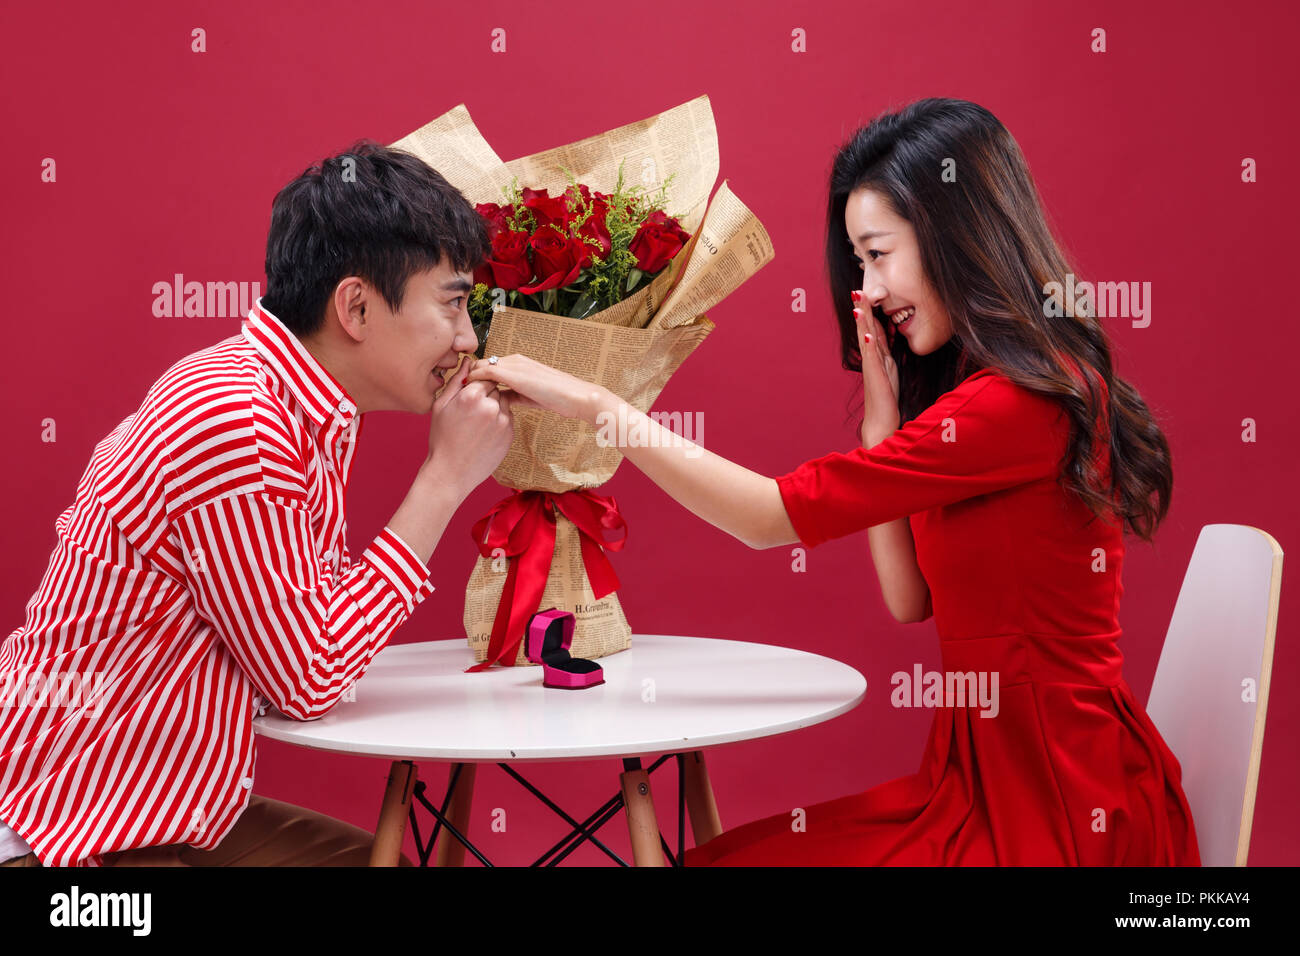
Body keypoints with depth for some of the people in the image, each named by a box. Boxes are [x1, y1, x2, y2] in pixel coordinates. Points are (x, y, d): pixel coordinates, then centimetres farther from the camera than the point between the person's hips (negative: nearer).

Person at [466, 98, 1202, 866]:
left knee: (732, 854, -8)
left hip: (1064, 808, -9)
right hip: (988, 774, 9)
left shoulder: (1020, 403, -21)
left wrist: (594, 402, -13)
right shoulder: (975, 390, 11)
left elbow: (771, 516, -20)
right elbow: (910, 599, 10)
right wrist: (882, 415, 3)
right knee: (716, 854, 1)